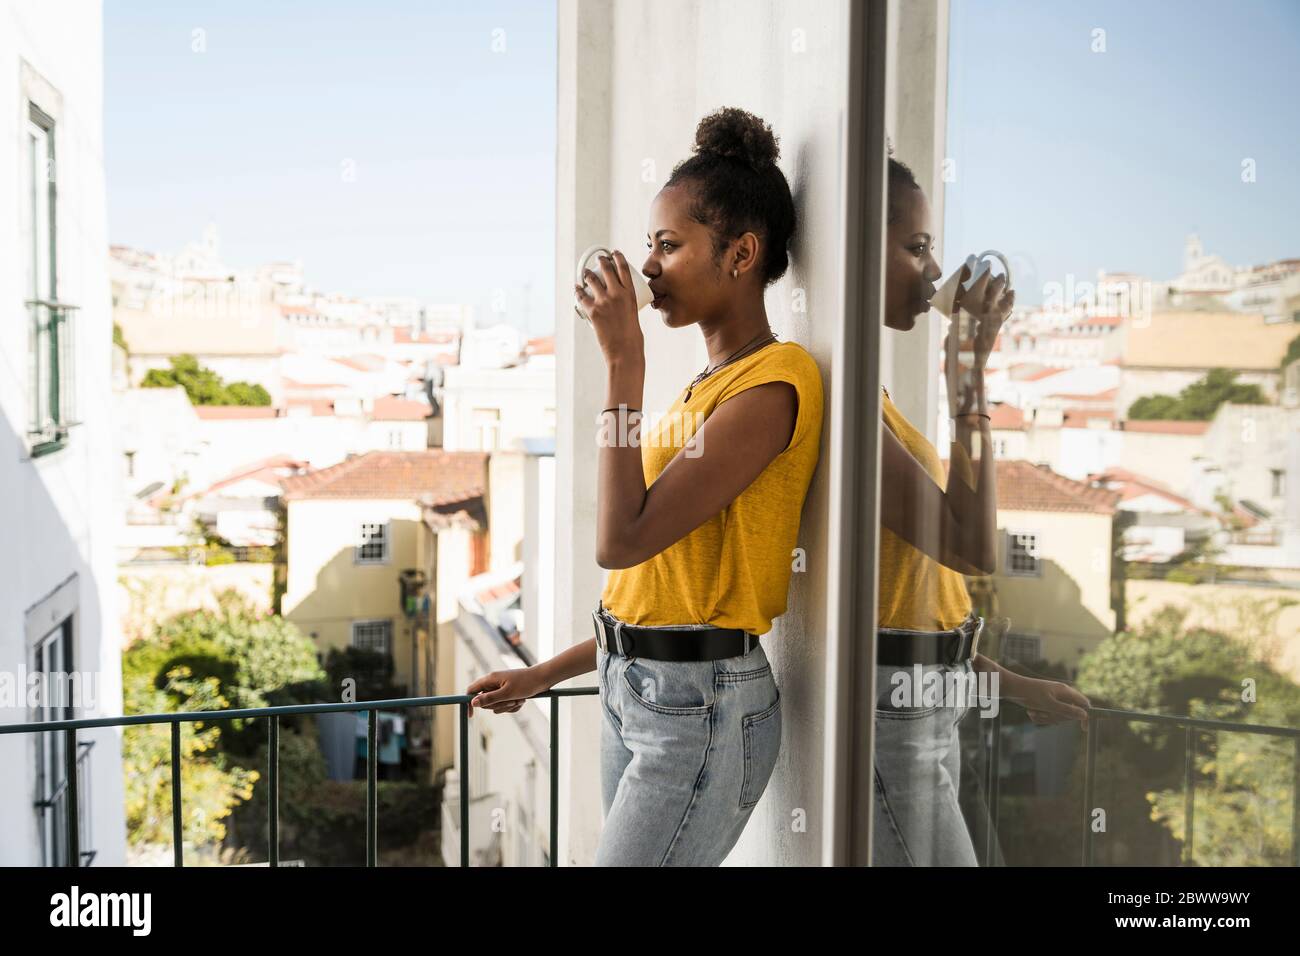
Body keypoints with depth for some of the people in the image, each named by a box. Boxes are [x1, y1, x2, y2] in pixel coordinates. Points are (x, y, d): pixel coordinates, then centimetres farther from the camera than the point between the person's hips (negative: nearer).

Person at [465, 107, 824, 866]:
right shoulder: (706, 387, 14)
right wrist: (543, 677, 18)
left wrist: (624, 363, -17)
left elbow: (622, 541, -21)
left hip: (701, 710, -9)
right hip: (629, 690, 9)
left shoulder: (773, 381, -14)